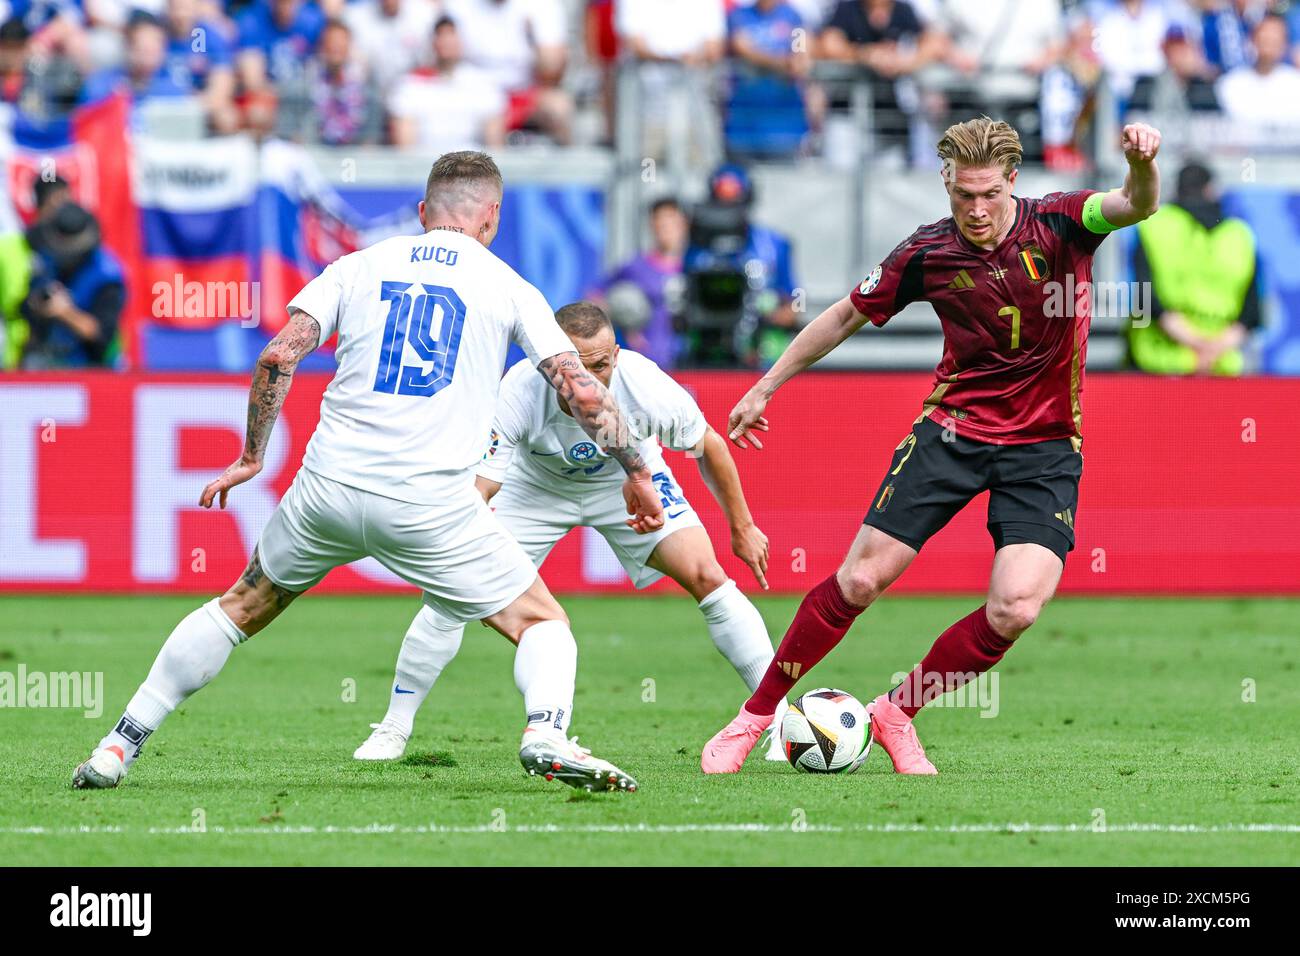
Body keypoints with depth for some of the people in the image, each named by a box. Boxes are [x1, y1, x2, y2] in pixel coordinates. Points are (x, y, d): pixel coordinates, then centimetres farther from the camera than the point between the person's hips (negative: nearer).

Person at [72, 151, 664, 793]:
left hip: (328, 489, 2)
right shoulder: (508, 288, 8)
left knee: (240, 609, 23)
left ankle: (120, 744, 21)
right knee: (542, 624, 11)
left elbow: (278, 356, 3)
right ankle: (545, 735, -19)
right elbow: (583, 391, 3)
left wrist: (251, 457, 13)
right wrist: (636, 475, 14)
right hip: (432, 508, -2)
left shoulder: (359, 266, 12)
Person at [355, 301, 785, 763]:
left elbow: (710, 447, -14)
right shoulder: (520, 393, -39)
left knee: (707, 578, -16)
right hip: (535, 486, 0)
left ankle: (781, 723, -5)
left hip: (628, 482, 0)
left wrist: (742, 528, -4)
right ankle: (393, 730, 8)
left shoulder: (646, 388, -35)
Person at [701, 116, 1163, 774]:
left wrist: (1142, 167, -53)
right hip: (952, 428, 1)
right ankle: (756, 714, 12)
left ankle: (897, 714, 6)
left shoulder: (1058, 224, -10)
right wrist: (765, 387, 14)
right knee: (861, 578, -5)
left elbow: (1136, 207, -29)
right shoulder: (929, 252, -4)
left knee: (1016, 608, -17)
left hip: (1044, 447, -1)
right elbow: (847, 316, 10)